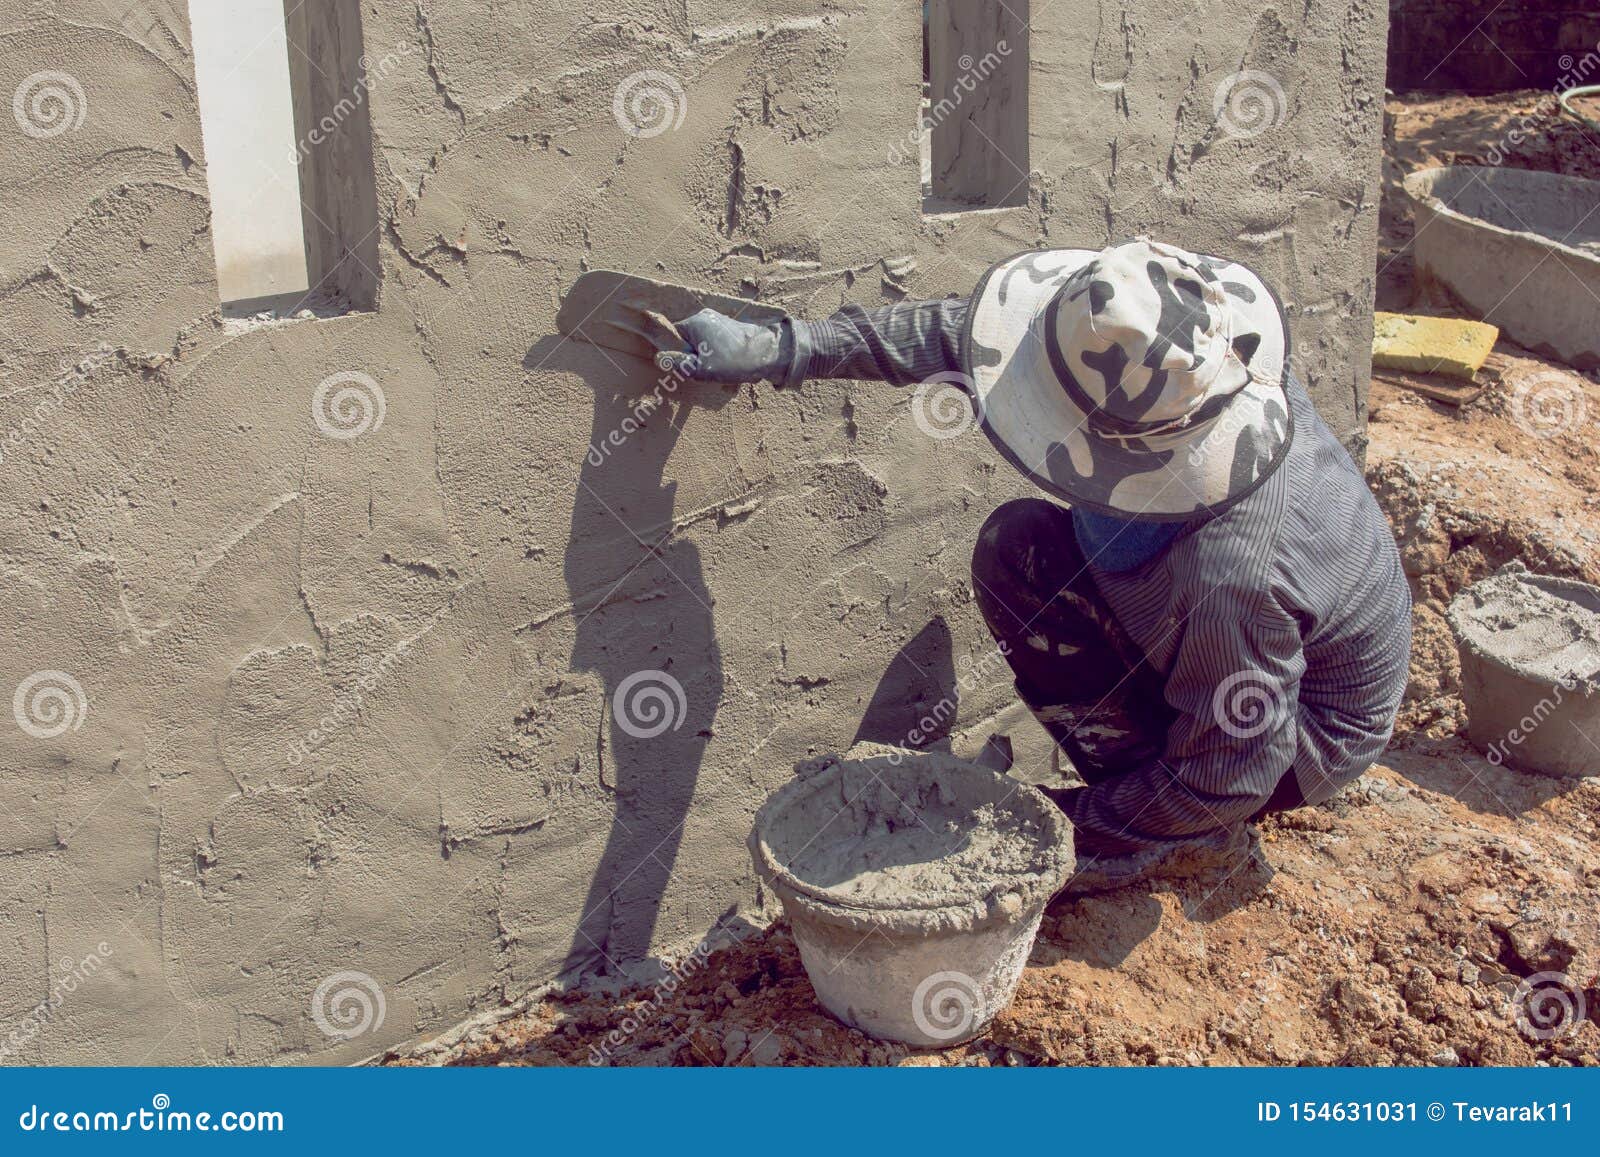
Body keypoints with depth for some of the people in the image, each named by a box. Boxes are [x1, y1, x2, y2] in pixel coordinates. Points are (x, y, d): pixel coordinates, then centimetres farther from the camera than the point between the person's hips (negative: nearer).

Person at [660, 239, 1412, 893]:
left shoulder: (1232, 578, -43)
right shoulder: (1198, 367, -24)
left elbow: (1226, 780, -26)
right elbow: (960, 333, -14)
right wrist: (776, 351, -14)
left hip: (1312, 735, -8)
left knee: (1024, 586, -20)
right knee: (1018, 544, -3)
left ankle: (1190, 843, -2)